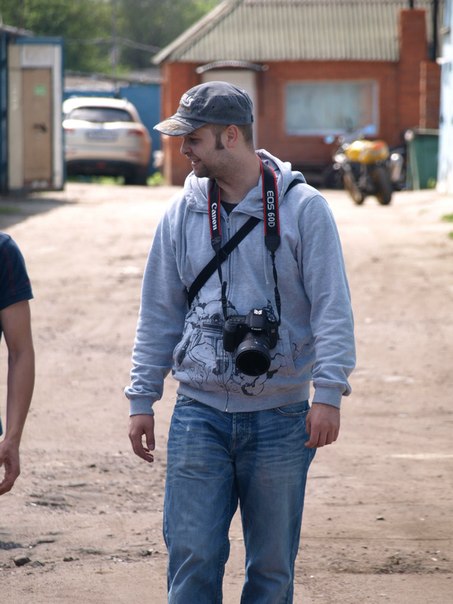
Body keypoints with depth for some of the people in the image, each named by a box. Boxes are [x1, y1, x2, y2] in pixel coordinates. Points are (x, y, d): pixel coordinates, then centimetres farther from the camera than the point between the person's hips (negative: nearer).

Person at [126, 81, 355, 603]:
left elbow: (332, 306, -5)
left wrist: (329, 393, -13)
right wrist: (141, 400, 10)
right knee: (193, 555, -5)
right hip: (199, 414, 2)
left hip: (281, 419, -2)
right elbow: (159, 314, 12)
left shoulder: (303, 208, -3)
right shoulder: (183, 214, 6)